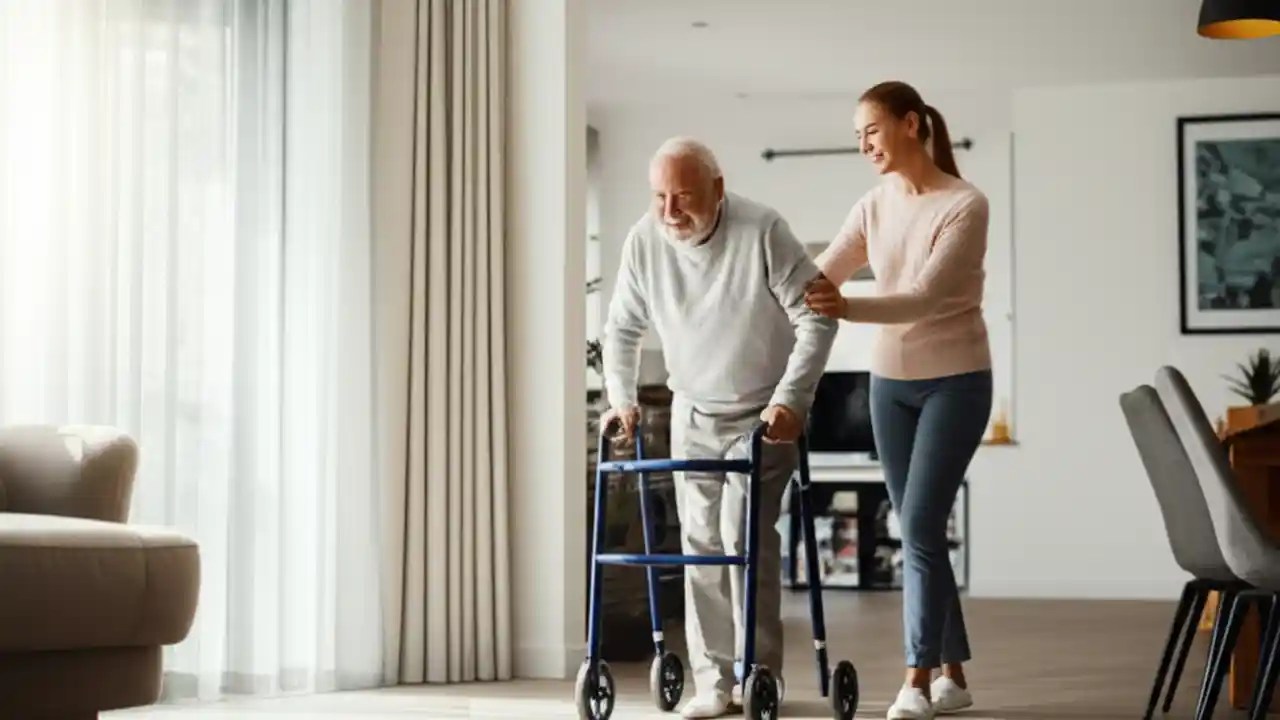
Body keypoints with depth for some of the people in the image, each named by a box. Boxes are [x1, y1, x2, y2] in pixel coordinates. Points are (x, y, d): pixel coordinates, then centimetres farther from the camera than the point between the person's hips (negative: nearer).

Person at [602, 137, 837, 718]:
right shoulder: (644, 240, -10)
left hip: (764, 414, -4)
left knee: (745, 534, -13)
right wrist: (621, 398, -4)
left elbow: (816, 319, -19)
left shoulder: (761, 231, -23)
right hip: (692, 412, 4)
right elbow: (622, 328, 5)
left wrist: (789, 399, -24)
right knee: (700, 541, 3)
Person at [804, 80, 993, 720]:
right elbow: (816, 279, 0)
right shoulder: (873, 207, 4)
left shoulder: (965, 205, -14)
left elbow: (925, 297, -25)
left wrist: (847, 308, -37)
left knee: (920, 526, -12)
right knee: (917, 529, 7)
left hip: (955, 380, -6)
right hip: (890, 381, 6)